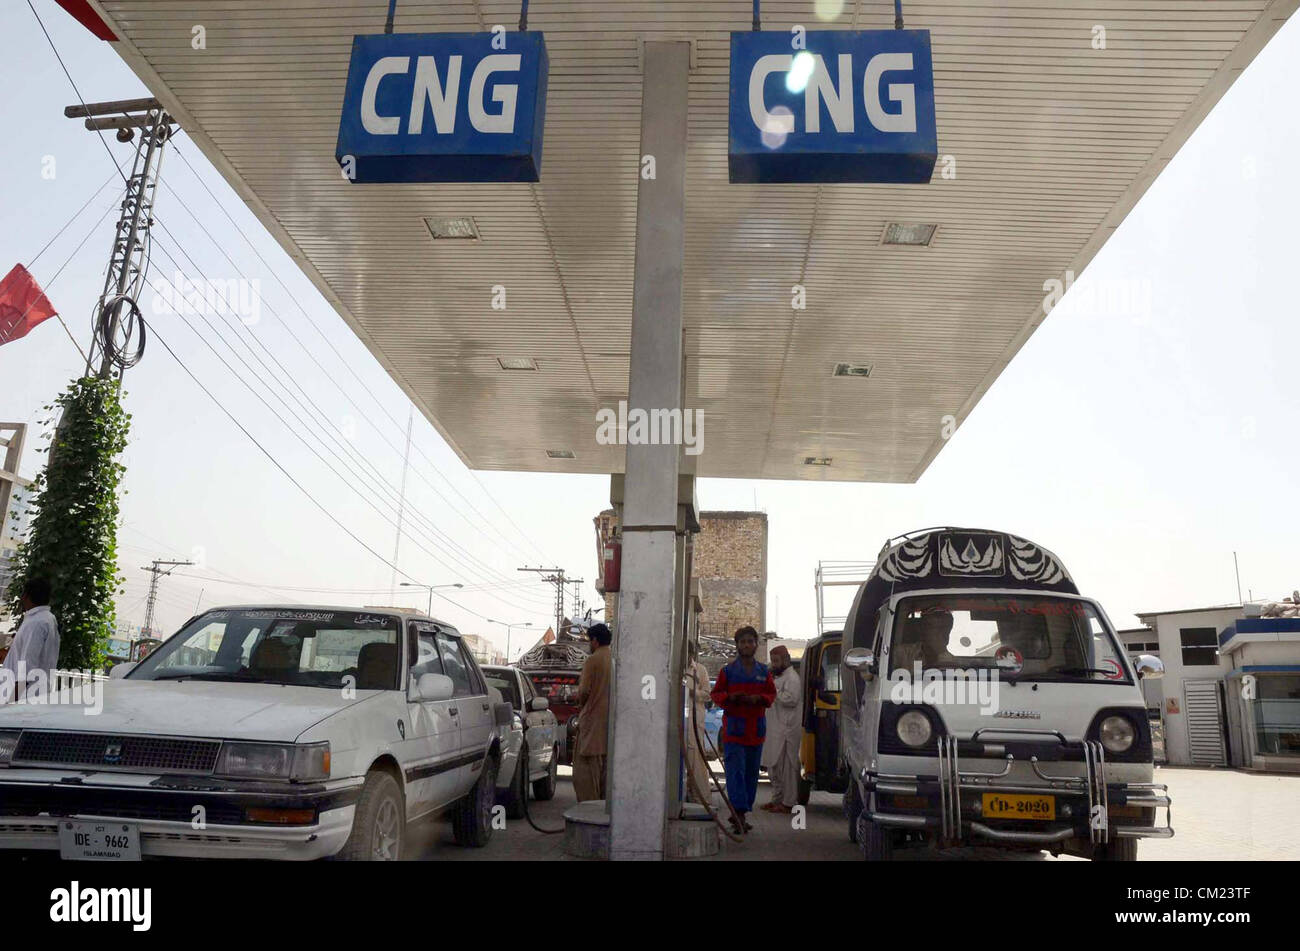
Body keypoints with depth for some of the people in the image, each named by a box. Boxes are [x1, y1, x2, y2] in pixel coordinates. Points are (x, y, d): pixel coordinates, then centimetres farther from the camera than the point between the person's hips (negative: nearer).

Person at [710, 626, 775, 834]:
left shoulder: (764, 672, 9)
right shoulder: (728, 670, 1)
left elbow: (772, 694, 13)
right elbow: (716, 693, 5)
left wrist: (759, 698, -8)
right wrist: (730, 697, -15)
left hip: (756, 728, 4)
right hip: (734, 726, -4)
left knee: (752, 772, 8)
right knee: (736, 771, -11)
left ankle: (739, 815, 18)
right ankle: (739, 813, -11)